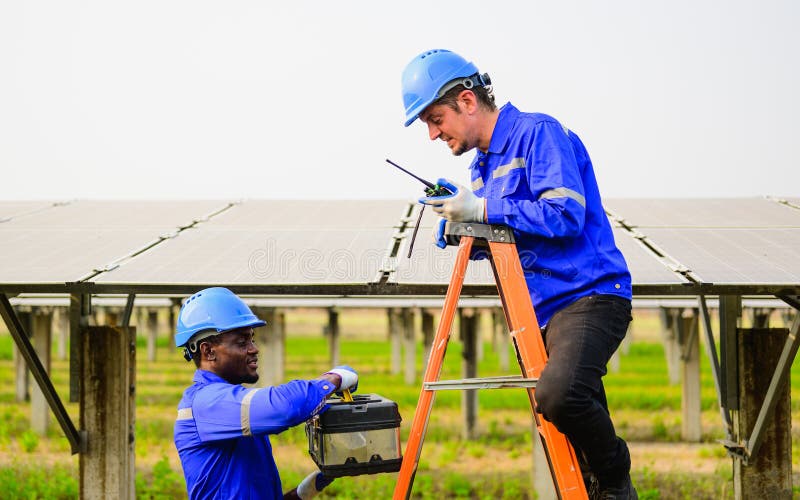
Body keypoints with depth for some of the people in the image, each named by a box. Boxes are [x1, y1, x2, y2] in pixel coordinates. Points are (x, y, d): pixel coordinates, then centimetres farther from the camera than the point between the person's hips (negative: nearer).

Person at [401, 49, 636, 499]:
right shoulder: (482, 165, 18)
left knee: (559, 393, -32)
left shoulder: (538, 133, -9)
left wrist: (484, 211, -17)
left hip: (589, 296, -10)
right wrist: (459, 215, 5)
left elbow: (564, 216, -21)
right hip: (542, 310, 10)